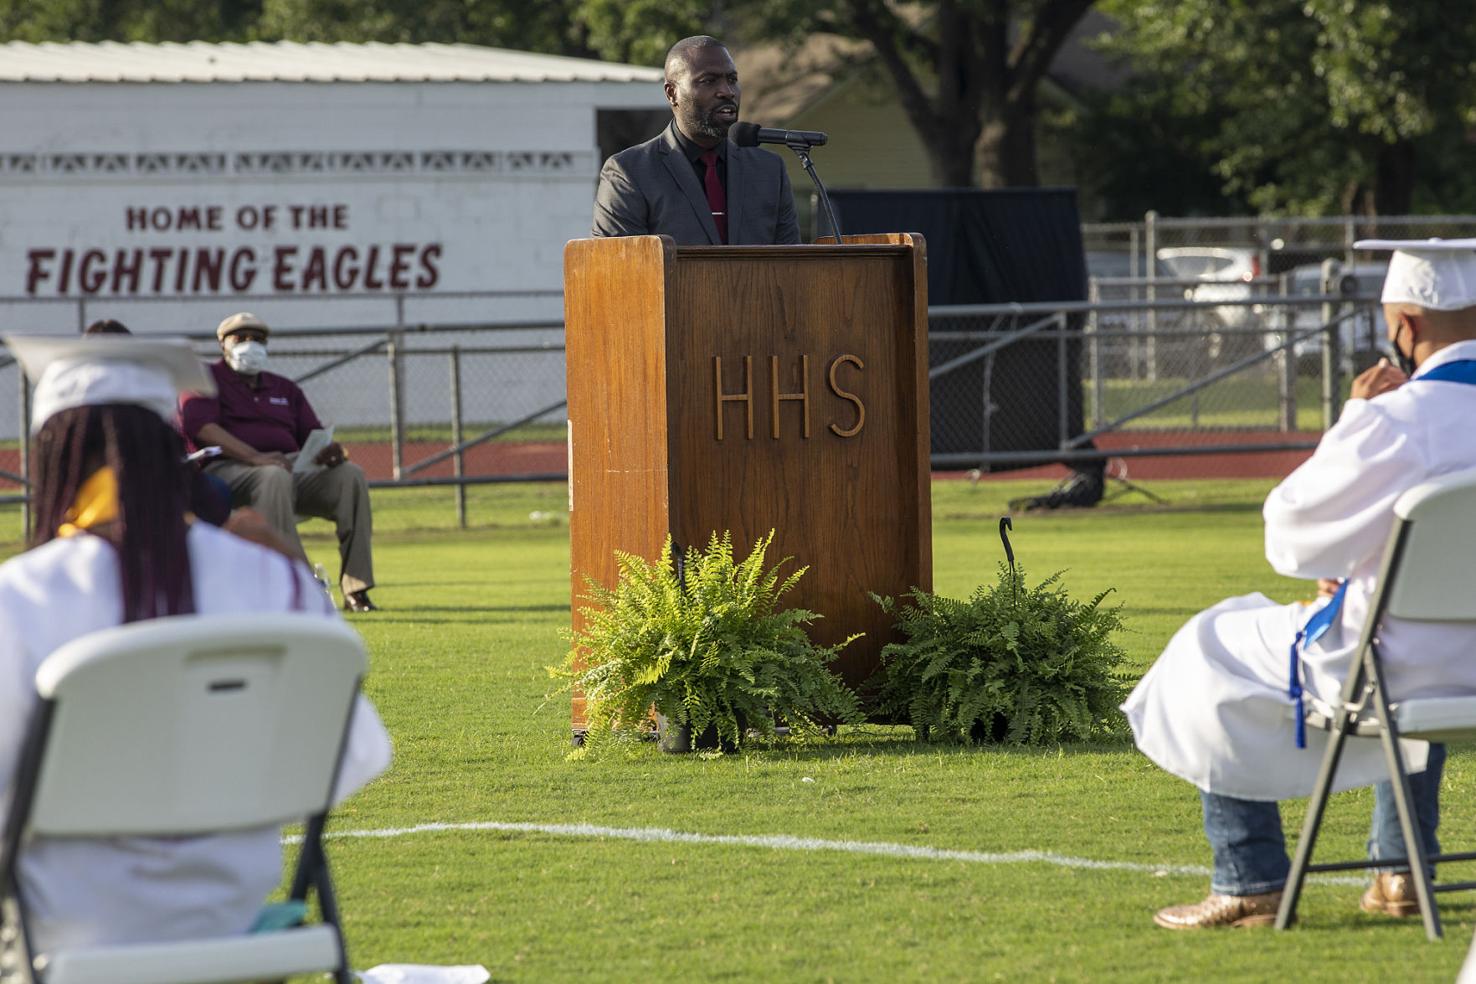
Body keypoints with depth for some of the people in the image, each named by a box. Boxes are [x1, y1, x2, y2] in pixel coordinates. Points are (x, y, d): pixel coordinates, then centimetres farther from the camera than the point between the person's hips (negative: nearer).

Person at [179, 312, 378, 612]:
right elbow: (198, 424, -10)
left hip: (293, 466, 6)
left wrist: (330, 452, -9)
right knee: (275, 477, -39)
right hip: (227, 468, -5)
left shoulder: (285, 389, 29)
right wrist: (255, 457, -24)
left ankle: (356, 590, -27)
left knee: (350, 474, -20)